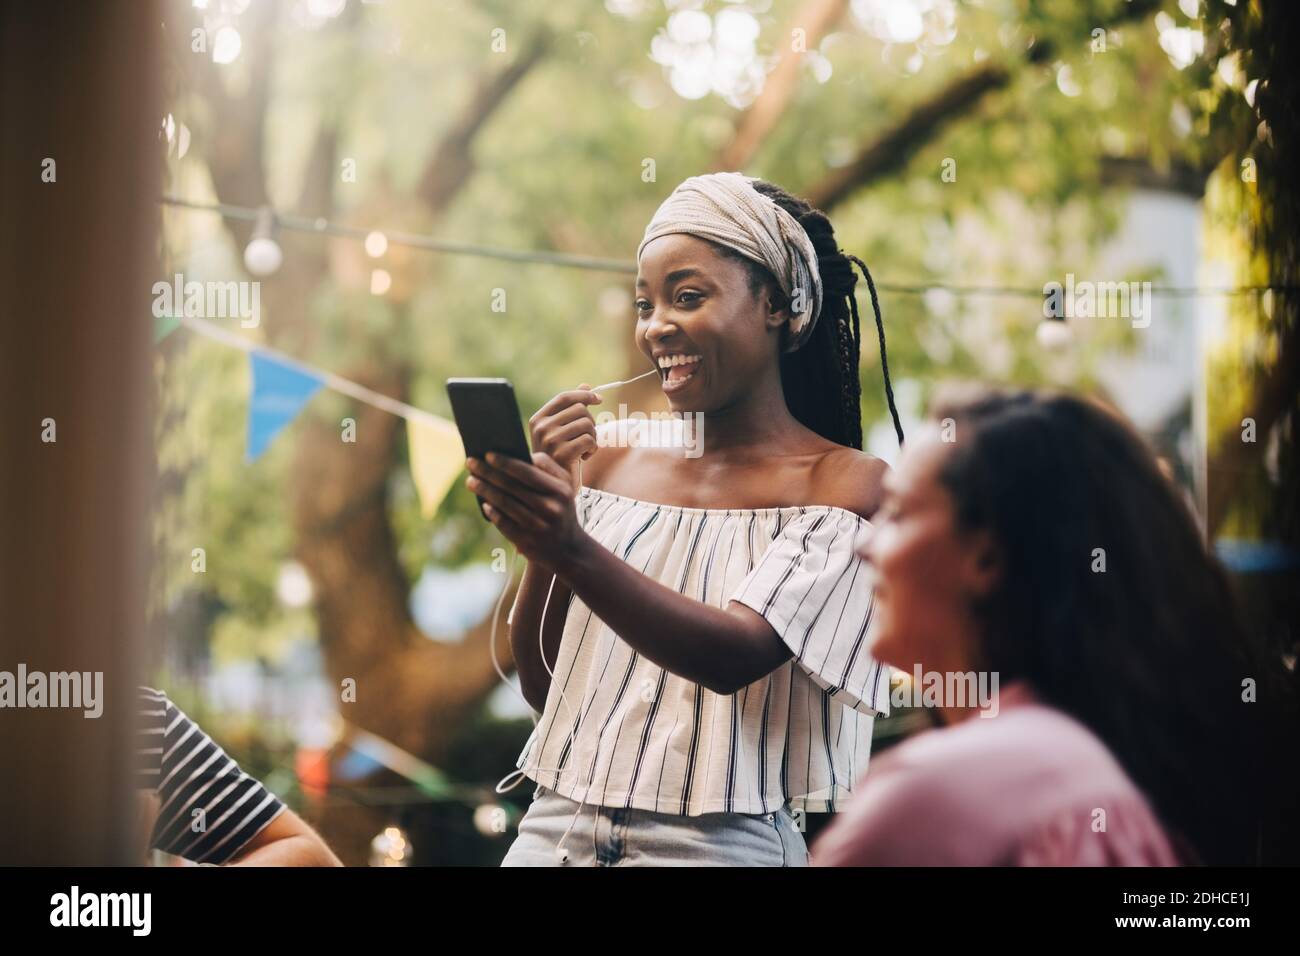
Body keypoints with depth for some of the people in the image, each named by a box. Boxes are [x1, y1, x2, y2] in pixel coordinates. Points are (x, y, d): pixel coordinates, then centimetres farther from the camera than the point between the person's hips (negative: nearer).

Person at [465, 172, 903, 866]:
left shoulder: (847, 484, -6)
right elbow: (543, 685, 6)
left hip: (718, 842, -4)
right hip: (555, 829, 4)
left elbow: (734, 657, -19)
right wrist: (544, 520, -8)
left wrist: (572, 550, -31)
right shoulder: (611, 465, 6)